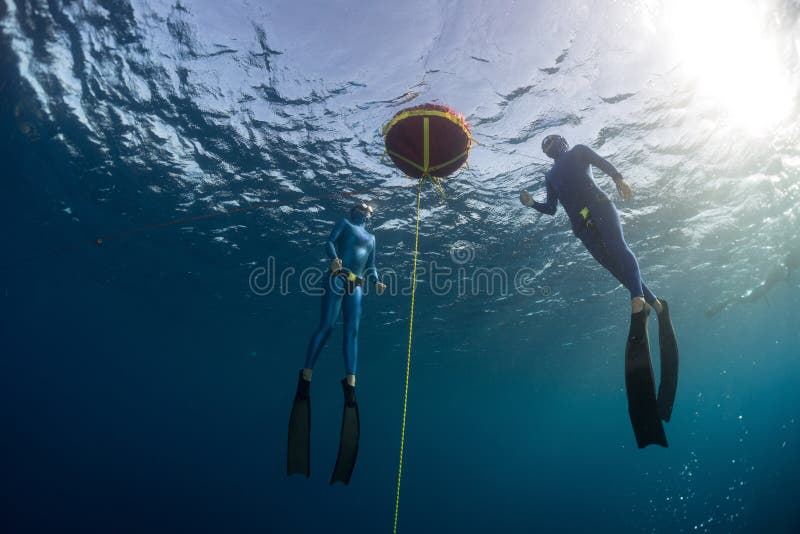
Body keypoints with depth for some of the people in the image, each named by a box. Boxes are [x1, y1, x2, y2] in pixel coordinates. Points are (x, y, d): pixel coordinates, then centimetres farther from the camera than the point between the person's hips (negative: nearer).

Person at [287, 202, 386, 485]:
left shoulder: (371, 237, 30)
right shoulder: (344, 223, 18)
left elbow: (371, 266, 23)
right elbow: (329, 241, 1)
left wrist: (376, 281, 2)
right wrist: (334, 258, -21)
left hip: (357, 285, 4)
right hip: (337, 277, -4)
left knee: (352, 332, -7)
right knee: (326, 325, -15)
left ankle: (350, 385, -13)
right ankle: (305, 377, -13)